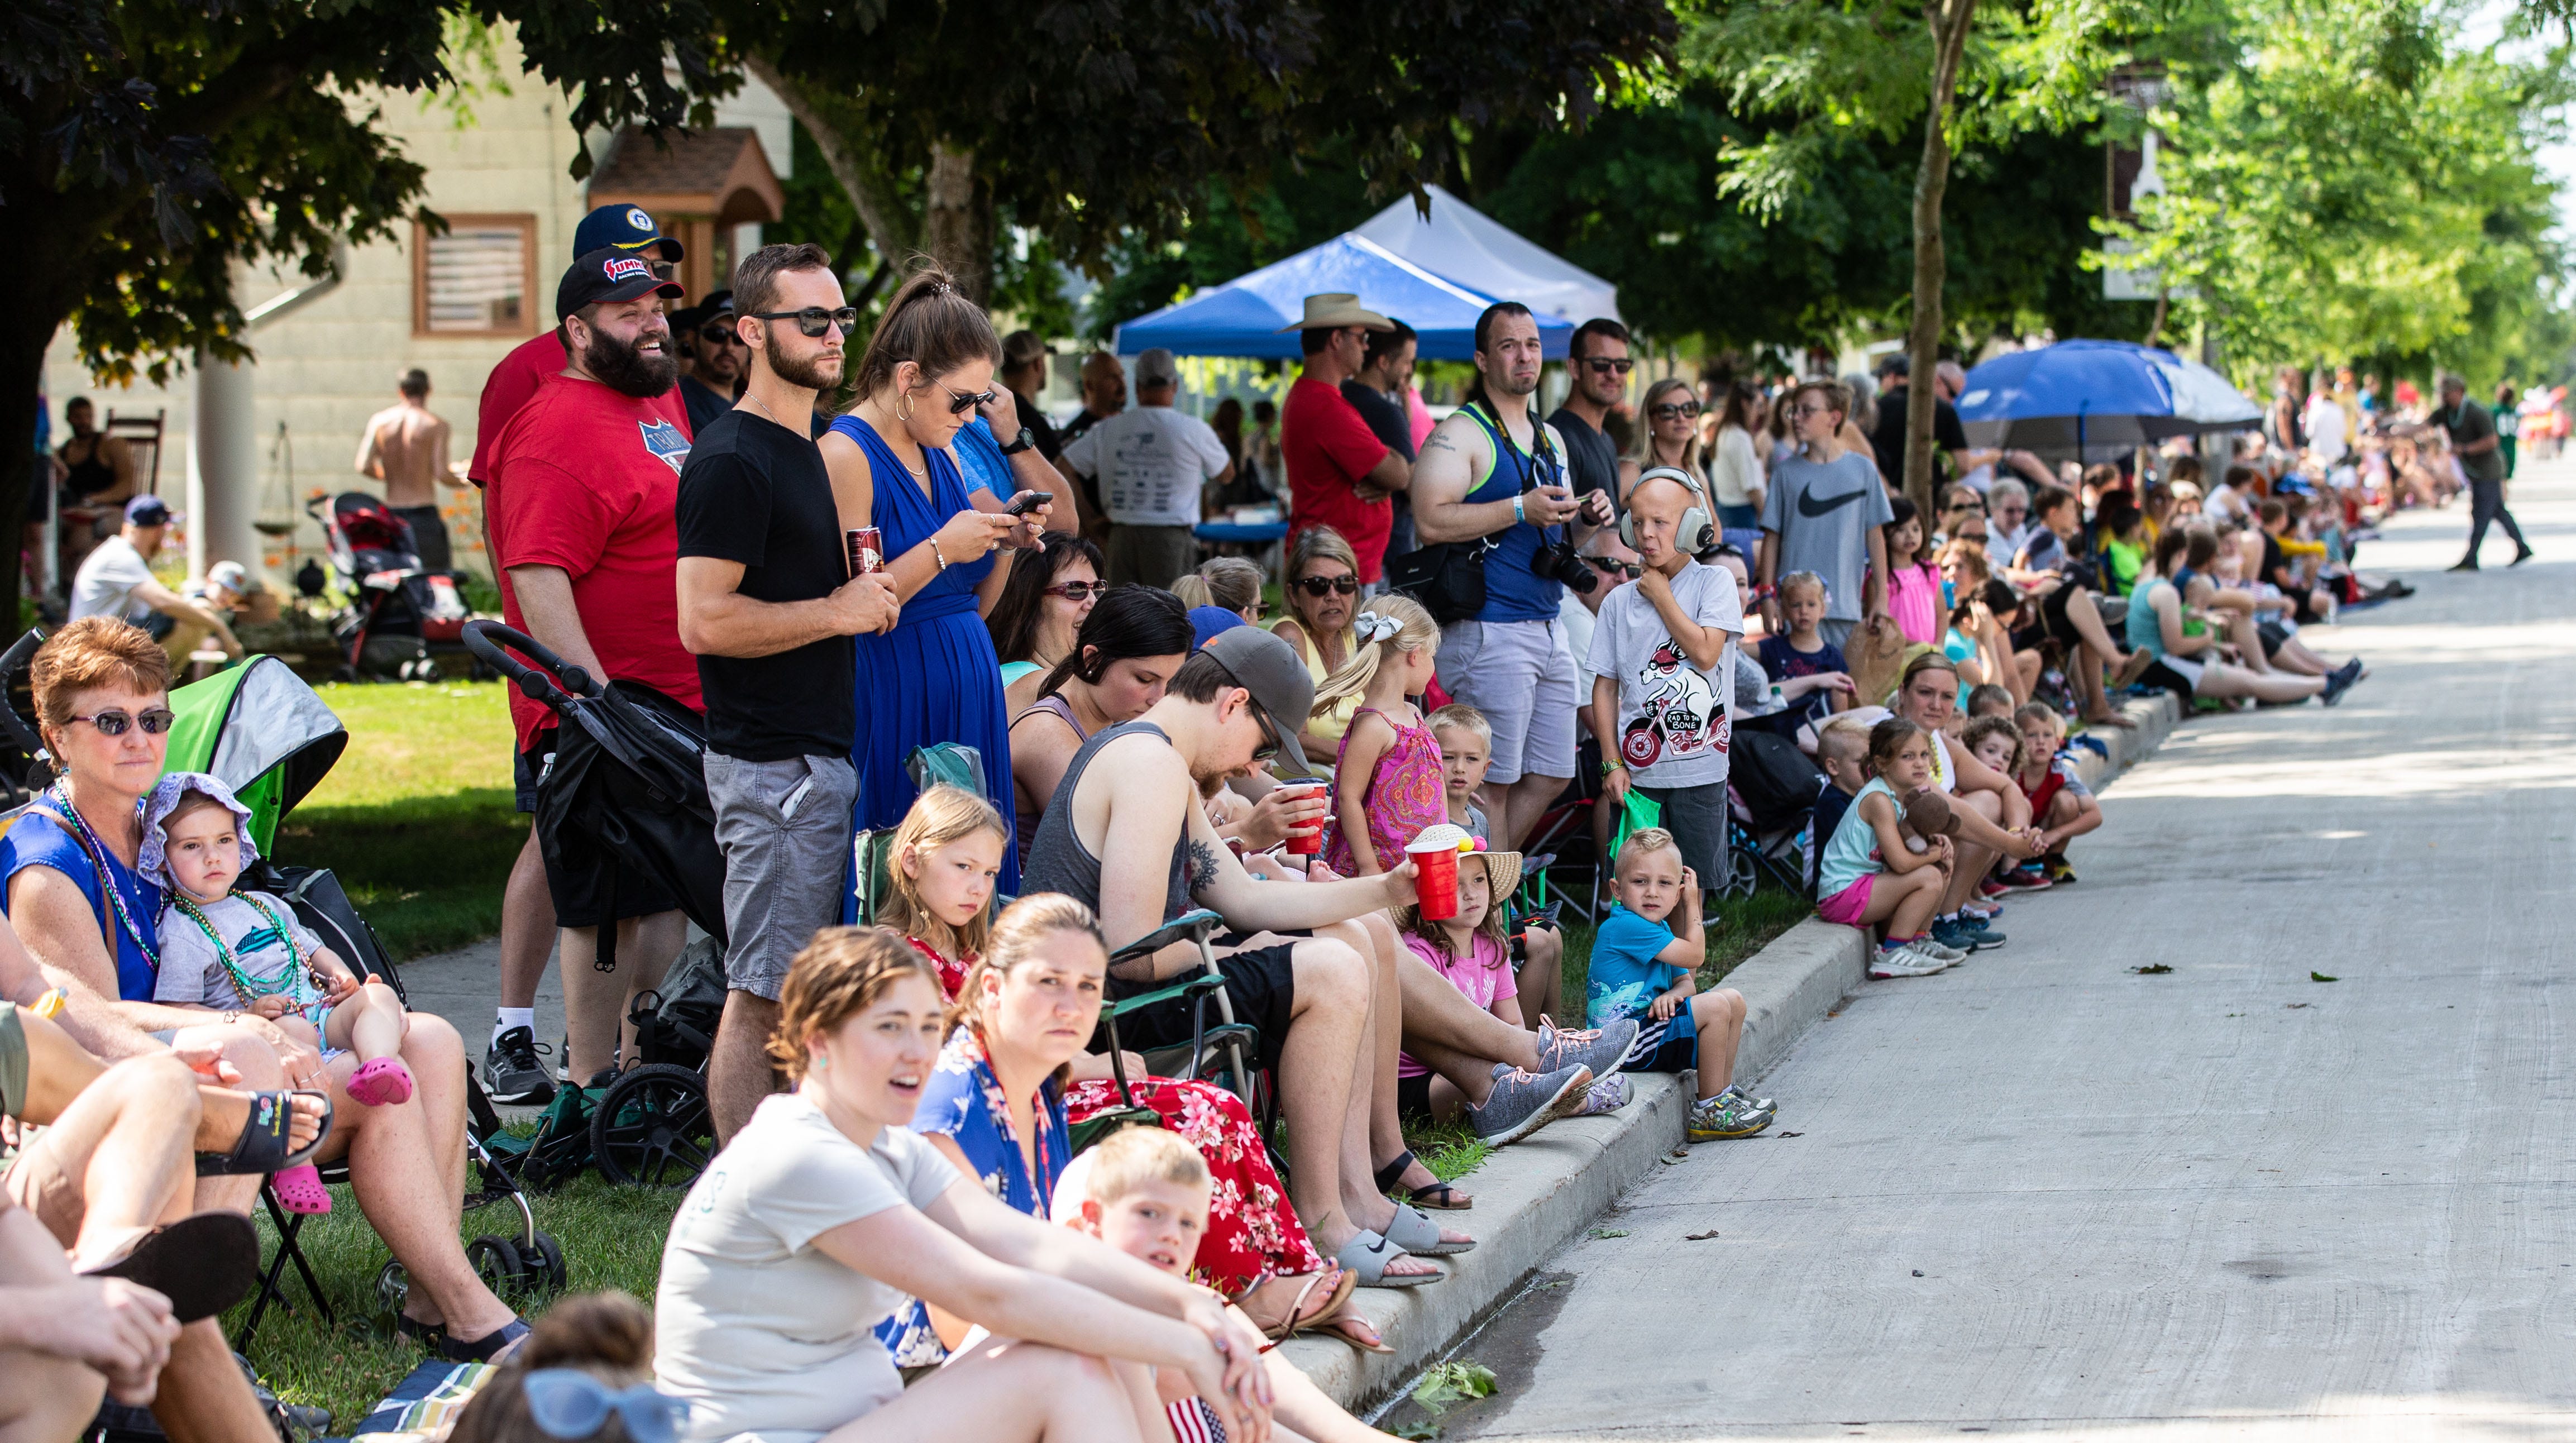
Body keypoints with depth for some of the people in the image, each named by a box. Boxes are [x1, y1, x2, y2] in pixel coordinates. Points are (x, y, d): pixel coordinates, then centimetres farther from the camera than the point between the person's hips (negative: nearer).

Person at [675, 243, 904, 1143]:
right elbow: (705, 621, -21)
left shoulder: (804, 452, 18)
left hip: (825, 753, 10)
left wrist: (865, 596, 11)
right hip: (773, 764, -10)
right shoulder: (733, 461, -13)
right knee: (760, 996, -8)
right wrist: (839, 611, -13)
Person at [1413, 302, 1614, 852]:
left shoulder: (1551, 440, 19)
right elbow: (1431, 521, -20)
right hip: (1489, 632, -9)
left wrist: (1585, 520, 5)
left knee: (1551, 775, 10)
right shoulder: (1460, 434, -7)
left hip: (1548, 630, 9)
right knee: (1491, 781, -7)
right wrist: (1521, 509, -21)